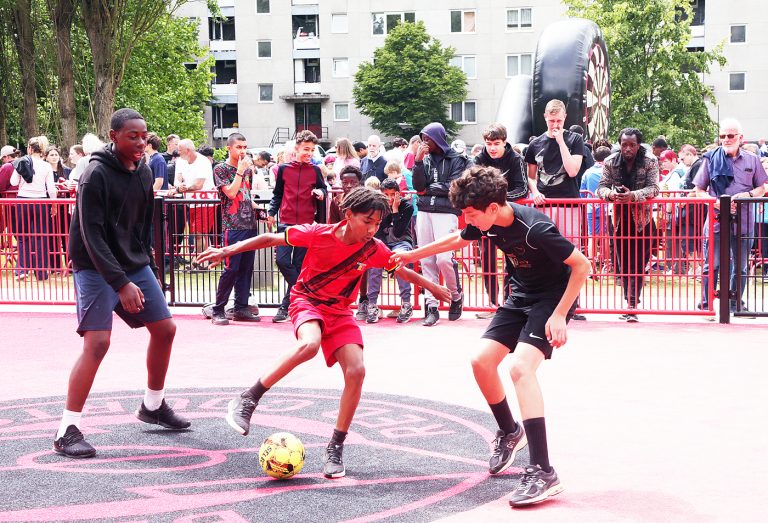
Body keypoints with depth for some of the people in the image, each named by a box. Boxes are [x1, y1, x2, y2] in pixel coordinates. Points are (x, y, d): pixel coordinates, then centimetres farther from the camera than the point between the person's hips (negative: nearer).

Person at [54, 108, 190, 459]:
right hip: (96, 269, -8)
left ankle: (153, 406, 29)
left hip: (134, 265, 8)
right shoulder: (97, 175, -18)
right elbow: (92, 236, -22)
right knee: (97, 342, -17)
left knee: (165, 329, 9)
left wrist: (148, 267, 12)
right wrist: (121, 284, -26)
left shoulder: (142, 172, 5)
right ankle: (67, 430, -11)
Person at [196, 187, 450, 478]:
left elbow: (403, 271, 10)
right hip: (307, 300, -4)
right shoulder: (319, 234, -17)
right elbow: (270, 239, -10)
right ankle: (248, 400, -25)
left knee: (356, 371, -16)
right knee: (310, 344, -38)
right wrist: (227, 251, -13)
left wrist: (433, 287, 11)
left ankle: (336, 449, 0)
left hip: (339, 312, 4)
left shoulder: (374, 249, -8)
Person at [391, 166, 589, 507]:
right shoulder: (487, 224, -7)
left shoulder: (535, 228, -30)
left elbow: (582, 266, -23)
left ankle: (543, 473, -26)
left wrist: (559, 315, -25)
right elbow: (457, 240, 17)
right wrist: (412, 255, 24)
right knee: (481, 361, 2)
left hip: (554, 297, -8)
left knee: (521, 367, -25)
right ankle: (509, 432, 30)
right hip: (521, 297, 8)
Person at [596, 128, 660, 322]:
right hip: (620, 219, 3)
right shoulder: (610, 162, -1)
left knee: (638, 264, -9)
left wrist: (633, 195, -34)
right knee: (623, 264, 7)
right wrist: (611, 194, -29)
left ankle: (632, 305, -12)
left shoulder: (650, 162, -8)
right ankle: (630, 304, 17)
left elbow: (653, 188, -16)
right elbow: (601, 187, -5)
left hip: (642, 219, -3)